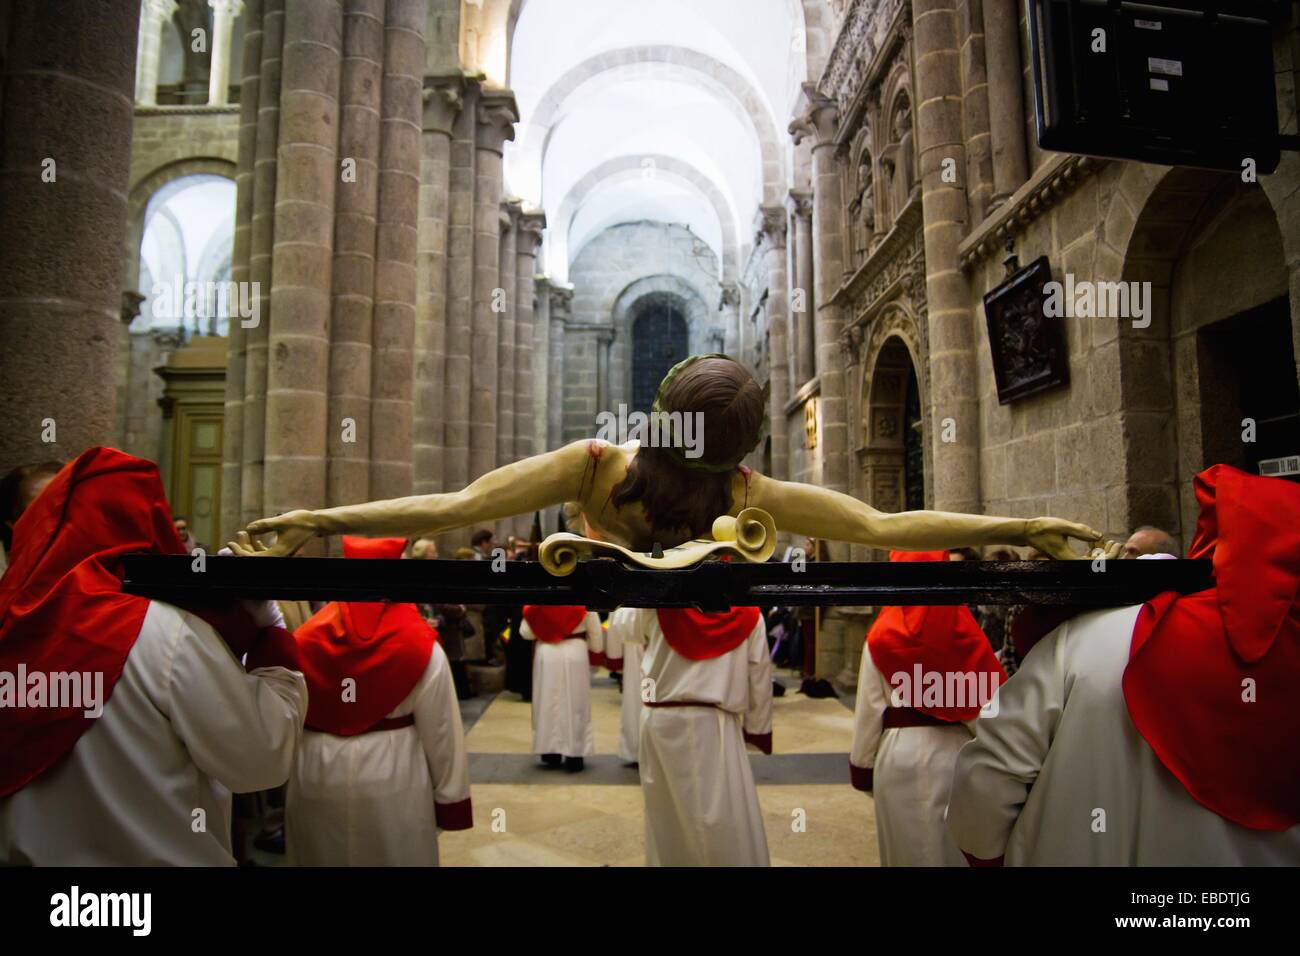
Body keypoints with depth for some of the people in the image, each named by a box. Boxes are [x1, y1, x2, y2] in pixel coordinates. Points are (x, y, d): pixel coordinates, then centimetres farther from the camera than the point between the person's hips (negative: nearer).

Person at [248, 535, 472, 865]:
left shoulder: (308, 638, -8)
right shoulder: (420, 646, -13)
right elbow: (440, 731, -9)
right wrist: (449, 798, -1)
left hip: (317, 776, 2)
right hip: (393, 778, -2)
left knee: (322, 856, 21)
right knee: (397, 856, 15)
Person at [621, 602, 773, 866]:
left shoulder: (656, 611, -1)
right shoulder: (749, 616, -1)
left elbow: (632, 635, 18)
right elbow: (760, 675, 4)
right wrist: (758, 729, 13)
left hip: (661, 720, 2)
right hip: (713, 723, -2)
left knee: (666, 813, 16)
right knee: (727, 819, 3)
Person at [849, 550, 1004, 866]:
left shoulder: (883, 635, -8)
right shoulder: (965, 629, -5)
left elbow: (870, 708, -6)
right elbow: (986, 701, -4)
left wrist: (862, 765, 4)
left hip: (901, 752, -2)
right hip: (959, 750, 2)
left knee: (908, 847, 13)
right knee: (958, 846, 18)